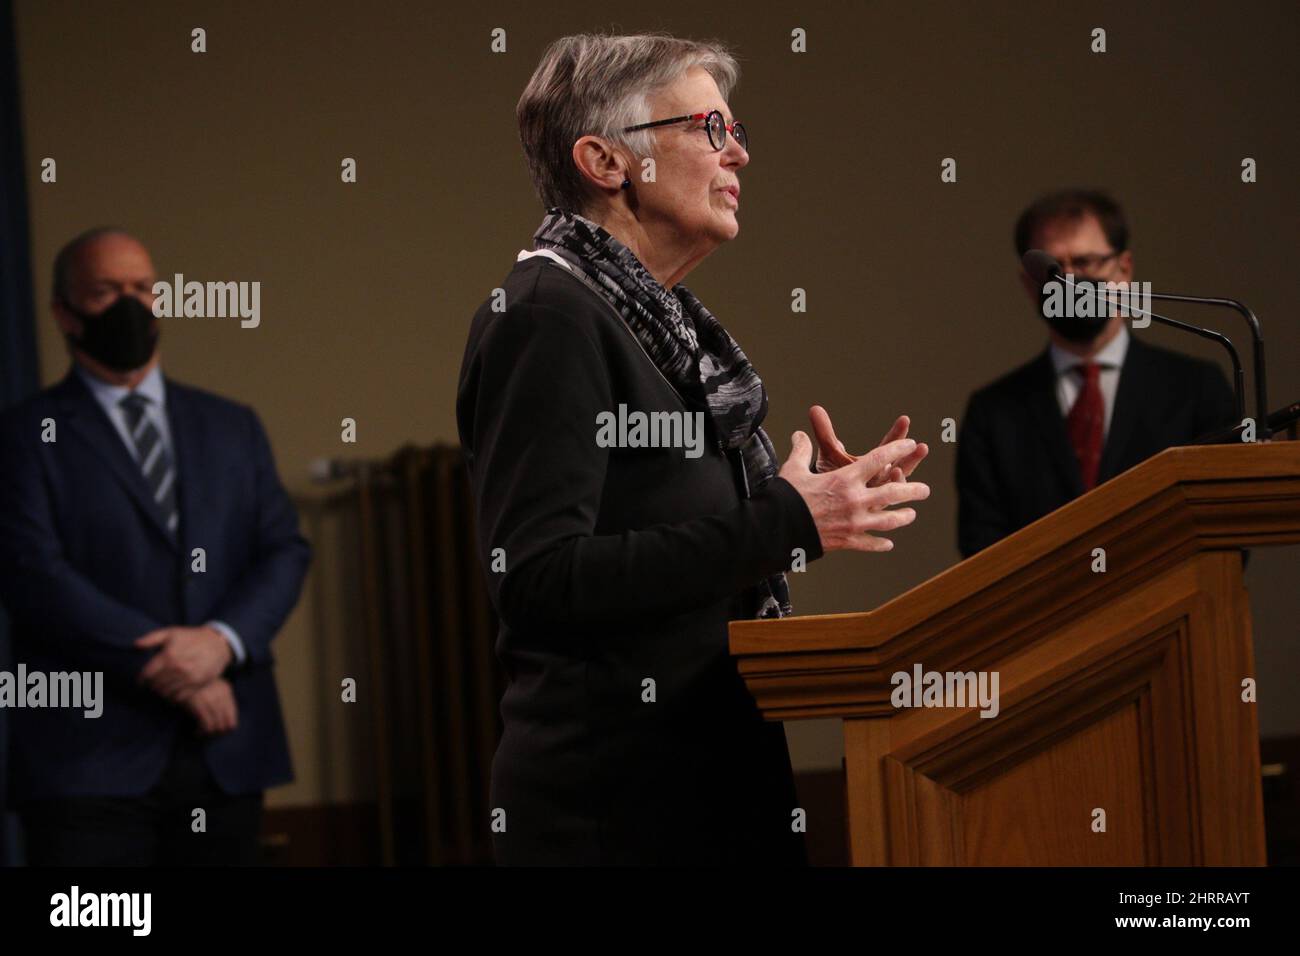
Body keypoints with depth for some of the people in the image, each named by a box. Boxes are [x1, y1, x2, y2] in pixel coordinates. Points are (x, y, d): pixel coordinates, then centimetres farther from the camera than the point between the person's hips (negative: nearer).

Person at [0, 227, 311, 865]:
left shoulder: (232, 428, 18)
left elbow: (285, 551, 10)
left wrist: (222, 639, -10)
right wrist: (165, 669, -13)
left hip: (226, 756, 5)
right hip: (90, 760, -4)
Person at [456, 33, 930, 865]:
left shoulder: (664, 319, 15)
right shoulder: (548, 316, -12)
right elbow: (537, 578, -22)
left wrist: (815, 504, 5)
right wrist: (781, 522, -21)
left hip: (720, 776, 9)